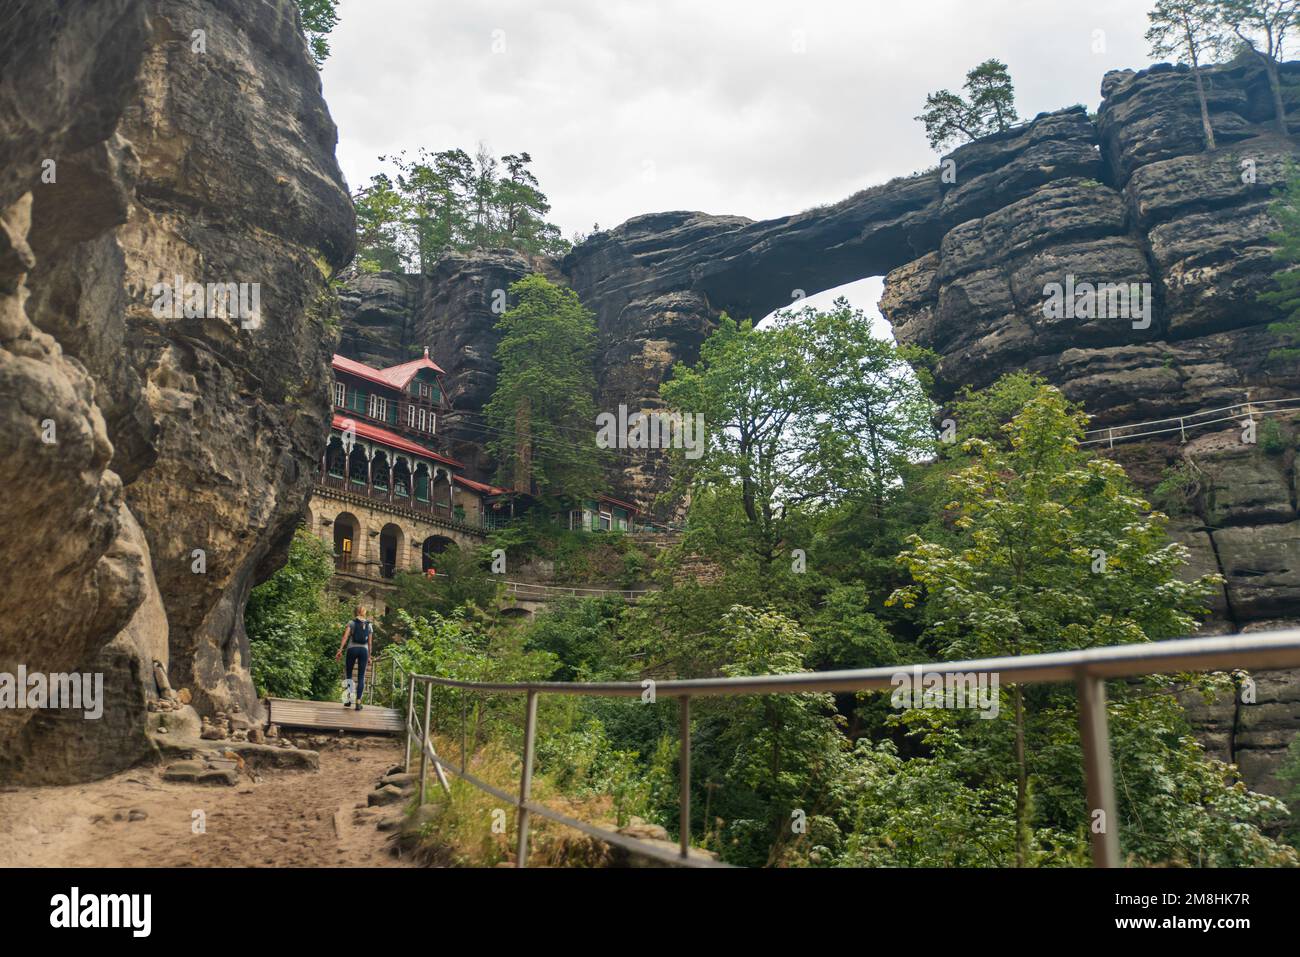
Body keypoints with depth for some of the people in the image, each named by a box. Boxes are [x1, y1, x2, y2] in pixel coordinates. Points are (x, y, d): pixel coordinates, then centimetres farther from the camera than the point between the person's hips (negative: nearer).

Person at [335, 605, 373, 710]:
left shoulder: (352, 622, 4)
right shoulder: (369, 625, 10)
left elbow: (345, 637, -9)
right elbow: (370, 642, 10)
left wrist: (340, 650, -13)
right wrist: (369, 656, 16)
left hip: (352, 649, -1)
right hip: (364, 650, 1)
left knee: (348, 674, 15)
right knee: (361, 677, 4)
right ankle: (358, 702, -1)